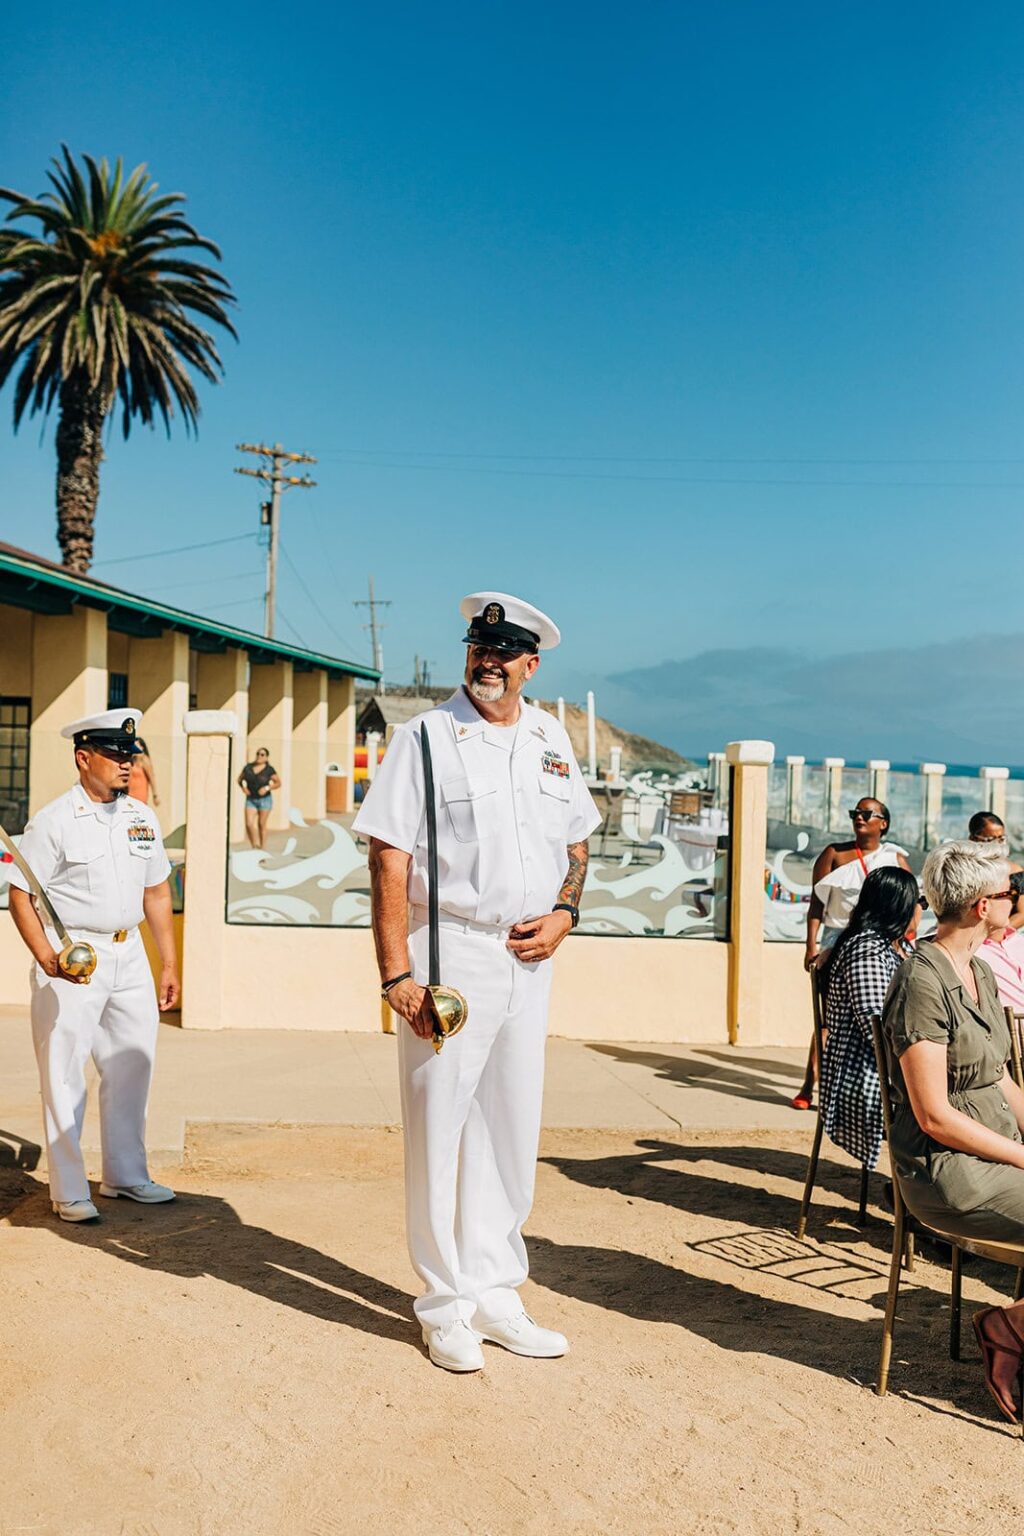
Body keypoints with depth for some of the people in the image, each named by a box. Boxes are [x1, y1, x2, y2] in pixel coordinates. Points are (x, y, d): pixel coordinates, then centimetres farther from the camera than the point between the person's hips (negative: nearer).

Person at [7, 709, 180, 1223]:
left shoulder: (142, 818, 9)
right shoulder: (53, 821, -8)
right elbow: (21, 896, -10)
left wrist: (169, 963, 12)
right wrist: (48, 959, -24)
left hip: (129, 955, 6)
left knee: (132, 1066, 12)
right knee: (64, 1074, 0)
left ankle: (125, 1174, 28)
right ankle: (69, 1192, 11)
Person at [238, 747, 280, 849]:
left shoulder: (269, 770, -5)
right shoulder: (248, 767, 2)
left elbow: (278, 783, 0)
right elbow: (240, 779, 14)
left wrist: (267, 788, -13)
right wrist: (243, 787, -4)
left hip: (264, 800, -2)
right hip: (251, 799, 2)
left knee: (261, 825, 3)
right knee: (249, 824, -9)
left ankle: (262, 849, 14)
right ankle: (255, 846, 8)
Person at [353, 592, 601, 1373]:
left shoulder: (552, 739, 9)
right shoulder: (426, 737, -7)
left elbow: (577, 840, 19)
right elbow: (390, 860, -11)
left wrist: (565, 913, 0)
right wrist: (397, 973, -17)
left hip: (529, 961, 5)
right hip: (450, 954, -5)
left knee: (512, 1132, 14)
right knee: (440, 1130, 3)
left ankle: (495, 1294, 30)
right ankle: (446, 1306, 21)